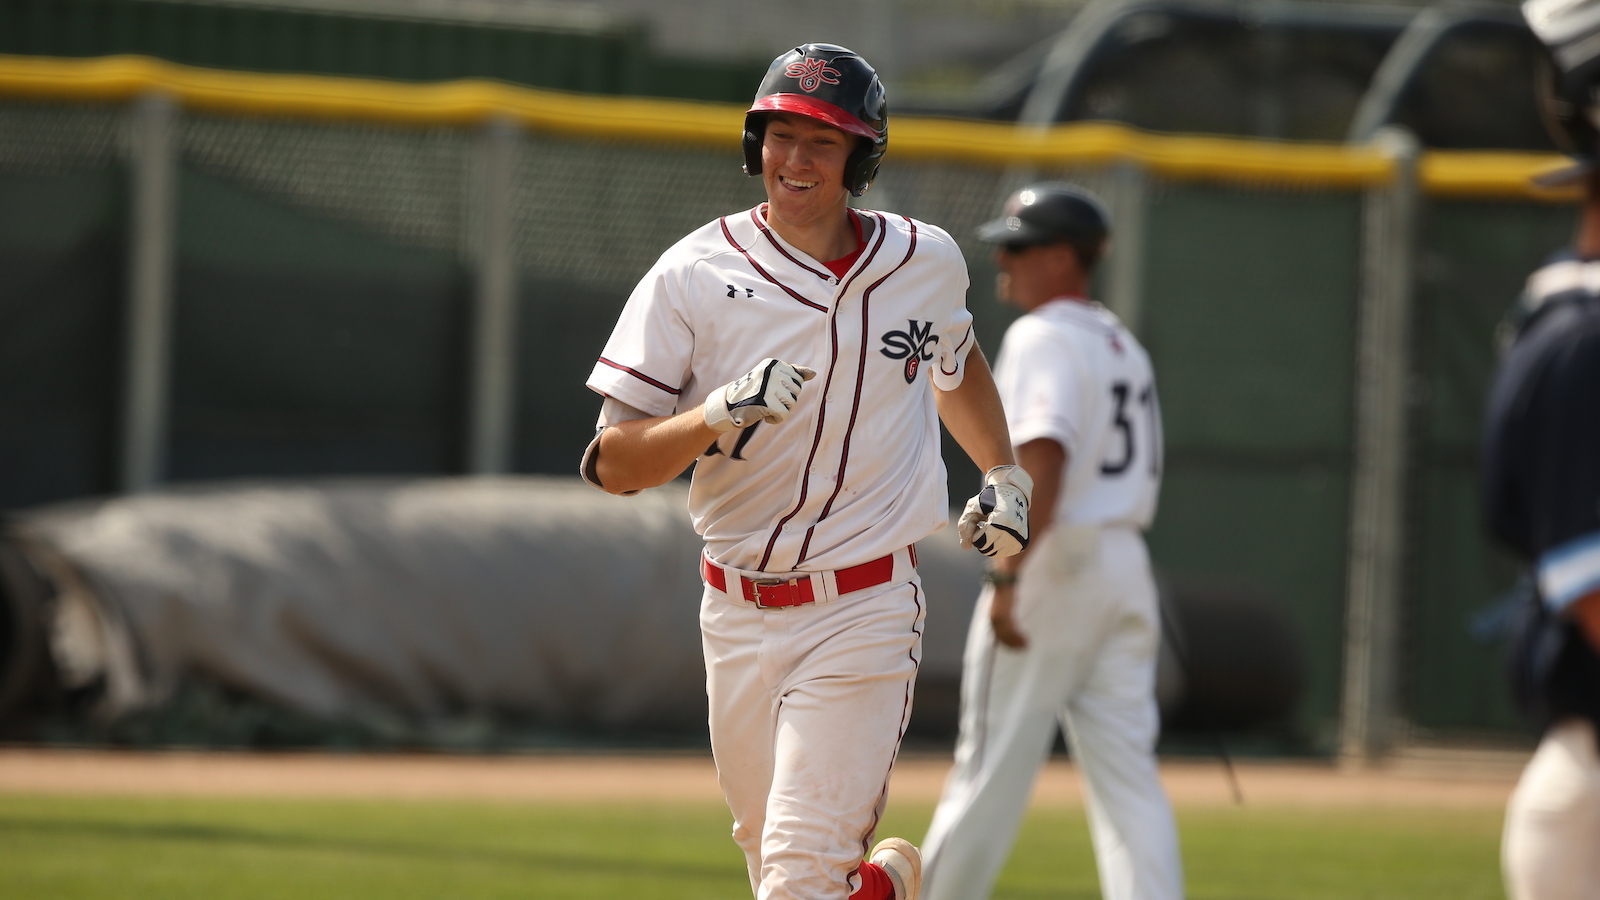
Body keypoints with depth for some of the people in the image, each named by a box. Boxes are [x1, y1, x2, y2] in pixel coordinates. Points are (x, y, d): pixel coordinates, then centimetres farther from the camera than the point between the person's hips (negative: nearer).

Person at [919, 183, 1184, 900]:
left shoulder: (1043, 338, -11)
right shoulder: (1123, 345, 18)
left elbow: (1044, 461, -24)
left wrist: (1007, 577, -28)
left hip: (1052, 569, -8)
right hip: (1126, 562, 8)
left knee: (993, 764, 0)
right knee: (1127, 773, 3)